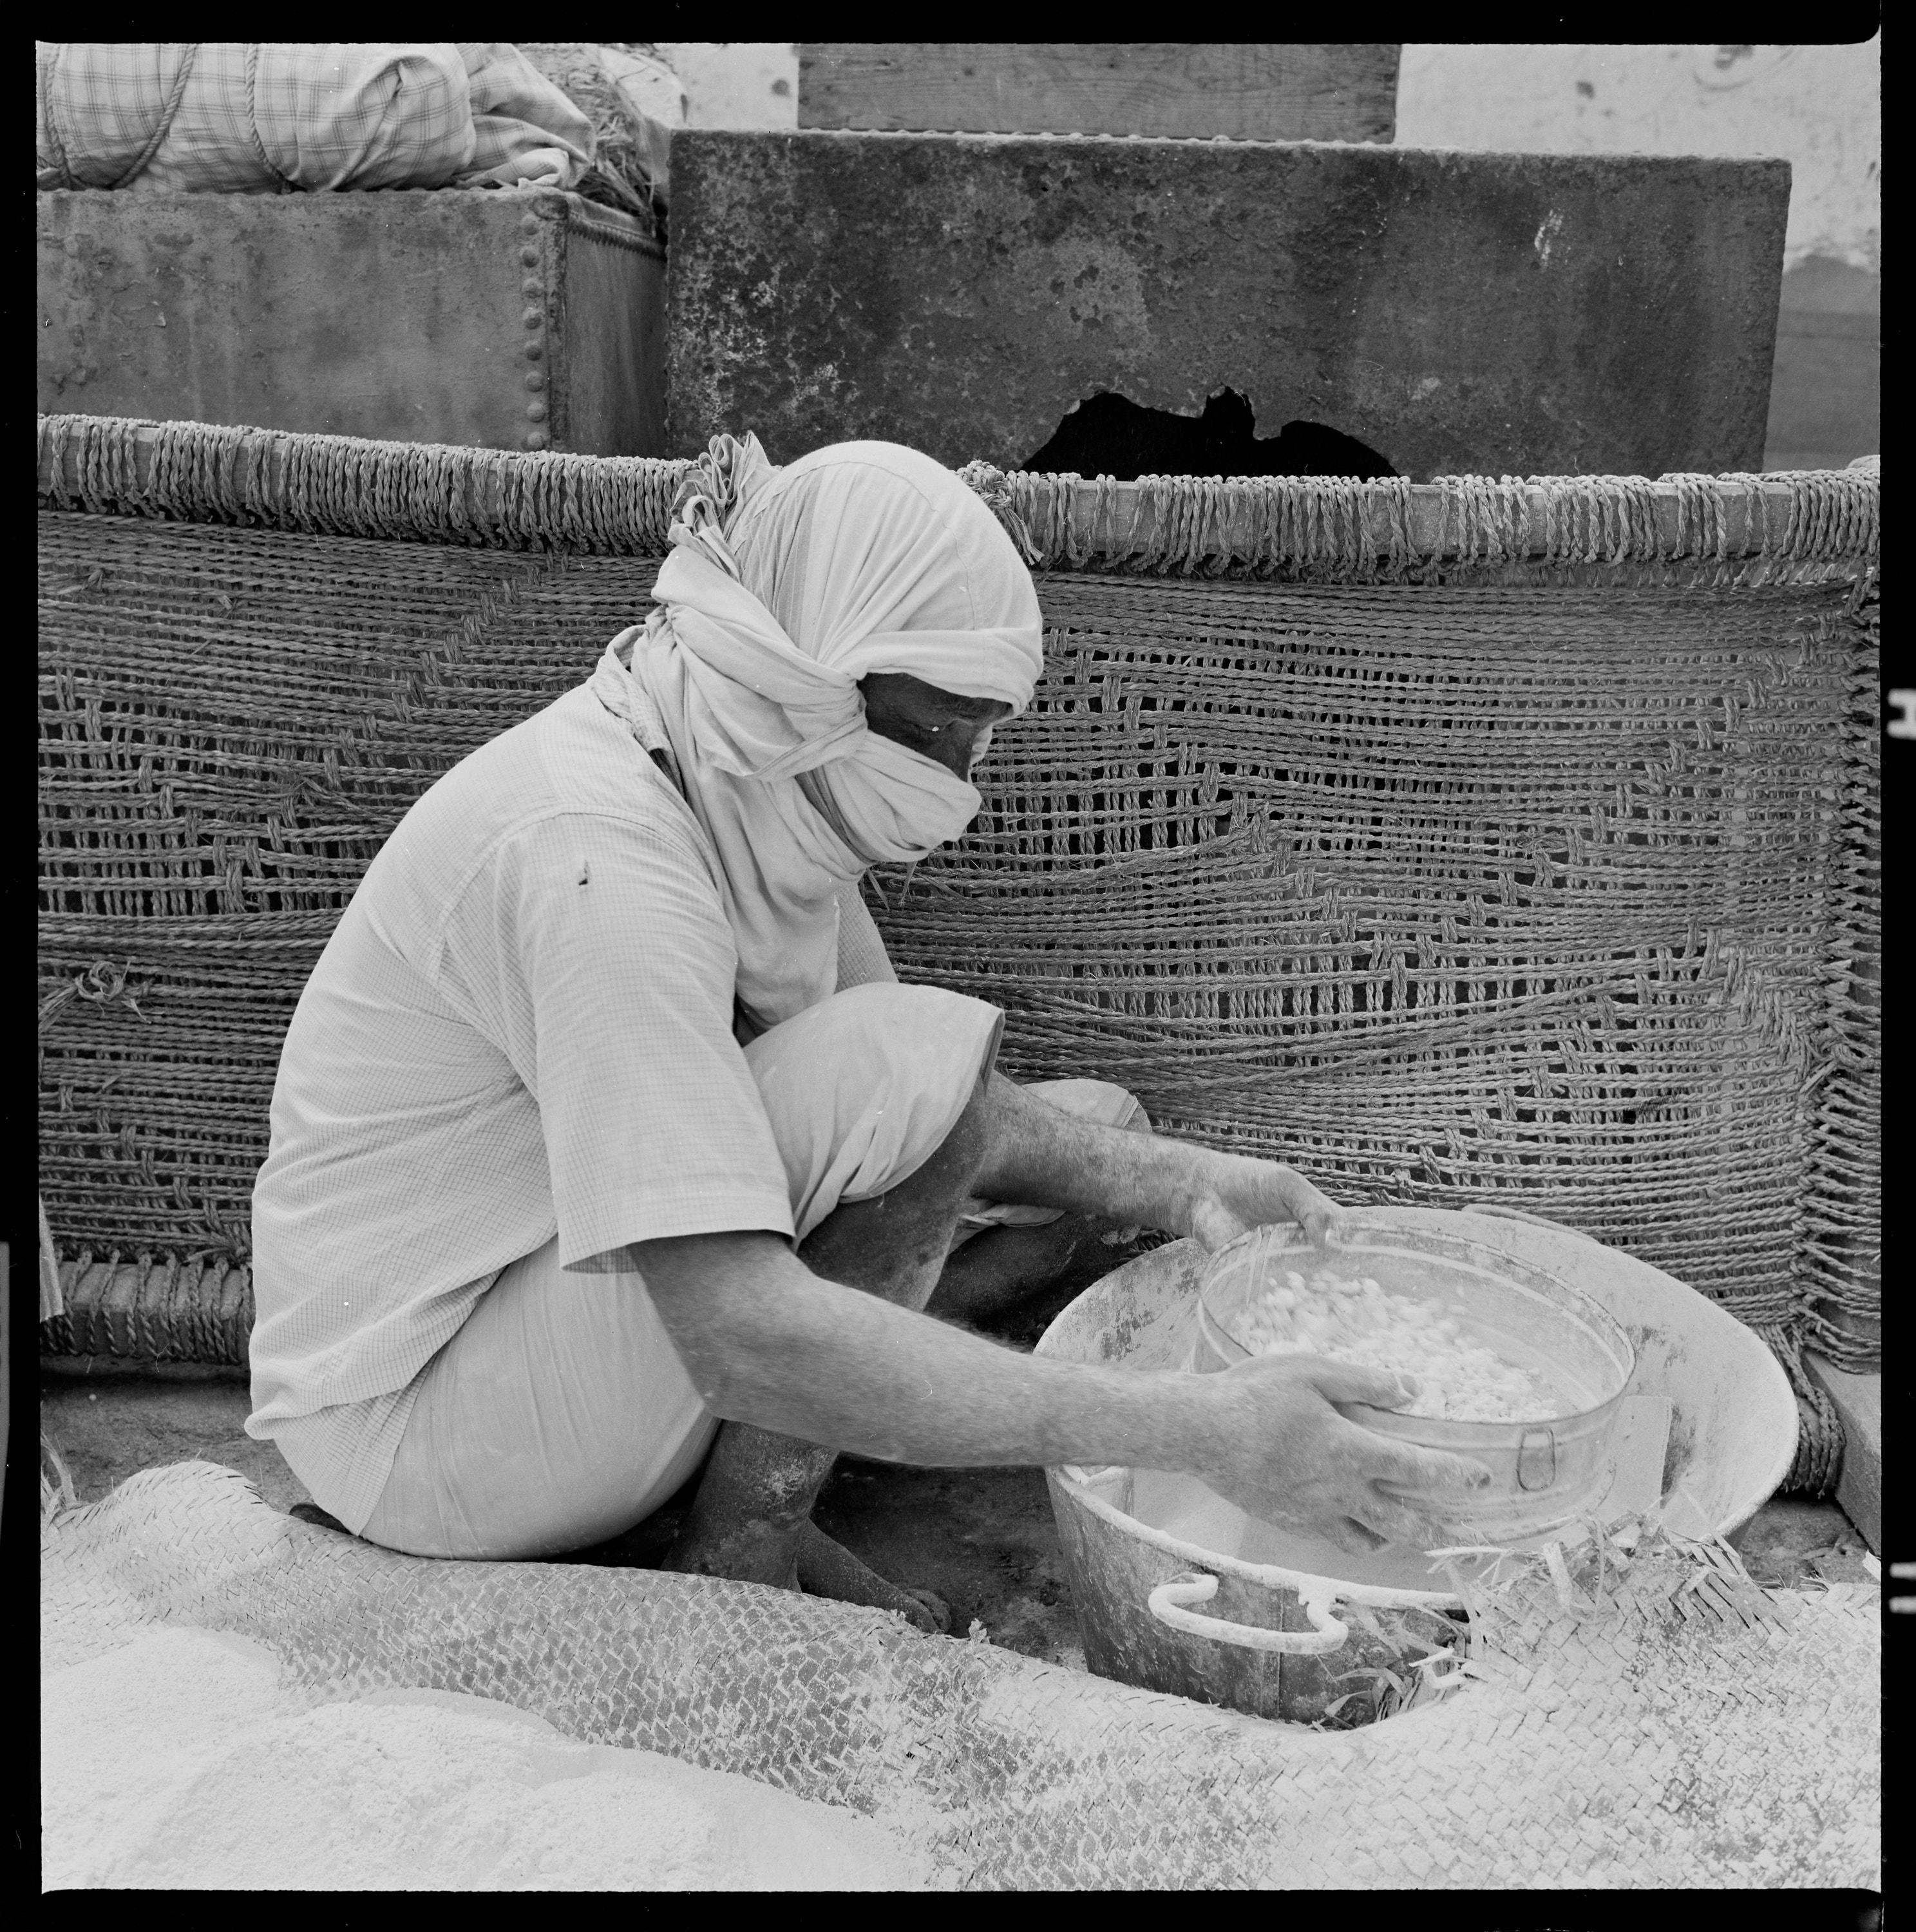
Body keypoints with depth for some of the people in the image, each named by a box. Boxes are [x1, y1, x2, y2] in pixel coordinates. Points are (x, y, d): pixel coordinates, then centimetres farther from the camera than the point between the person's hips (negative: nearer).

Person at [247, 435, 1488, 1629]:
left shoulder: (766, 781, -3)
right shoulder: (596, 857, -31)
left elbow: (966, 1127, 2)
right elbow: (743, 1333, -38)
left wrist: (1175, 1186, -14)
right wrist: (1201, 1434, -37)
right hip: (411, 1423, -8)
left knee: (1091, 1129, 4)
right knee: (929, 1054, -28)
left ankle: (749, 1501, -2)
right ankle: (742, 1549, -11)